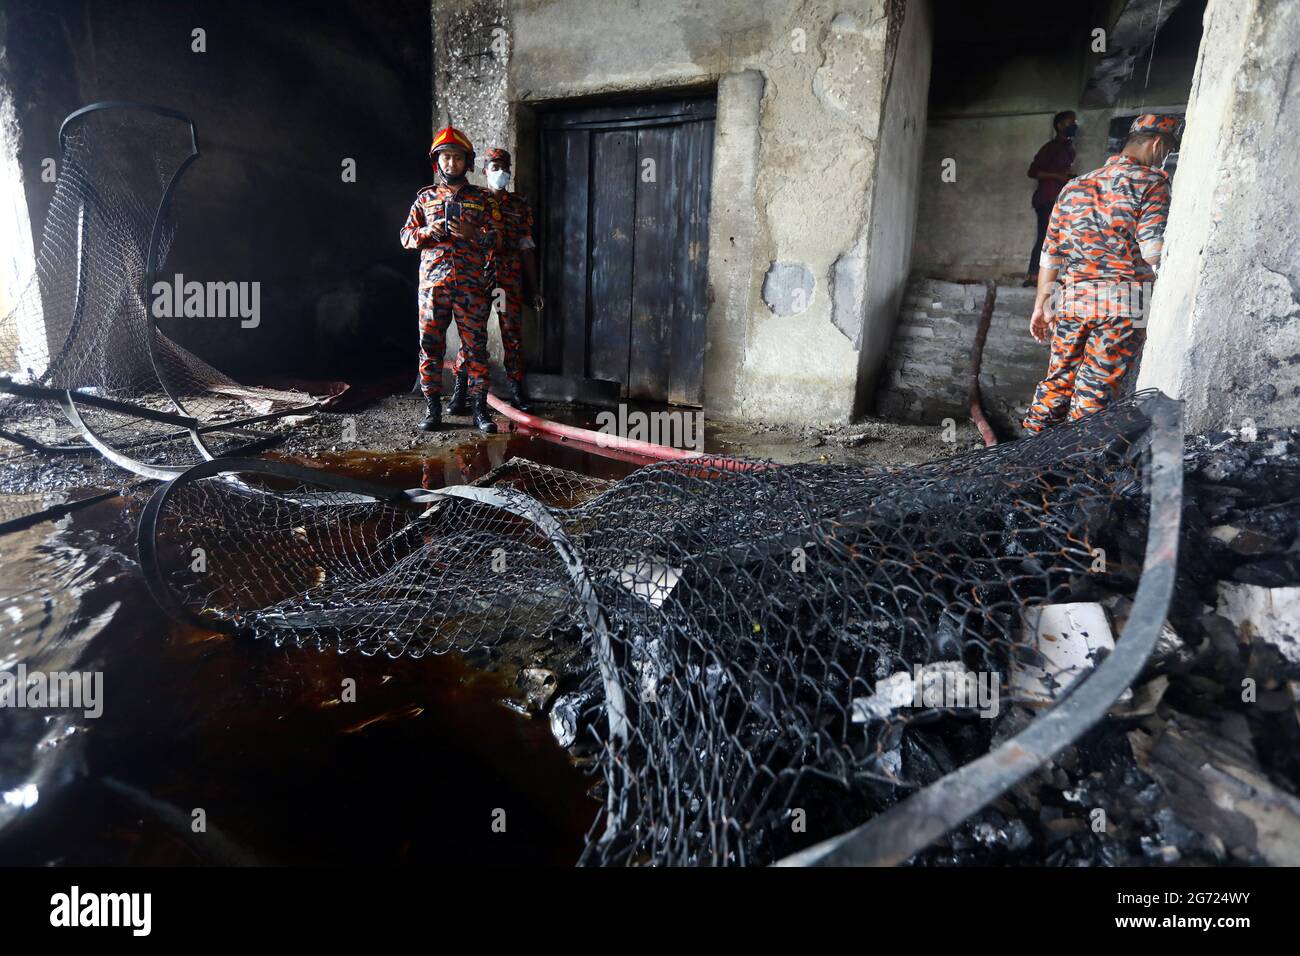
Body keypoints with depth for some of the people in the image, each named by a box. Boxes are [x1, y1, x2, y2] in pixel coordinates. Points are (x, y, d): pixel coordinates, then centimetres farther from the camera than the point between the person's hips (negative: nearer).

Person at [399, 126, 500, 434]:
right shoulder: (425, 197, 15)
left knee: (475, 346, -2)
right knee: (430, 345, 1)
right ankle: (433, 409, 9)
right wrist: (425, 231, -7)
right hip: (432, 282, 2)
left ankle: (480, 409, 4)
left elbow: (496, 238, 5)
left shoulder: (482, 199, 10)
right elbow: (406, 236, 15)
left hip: (471, 284, -1)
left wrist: (473, 233, -13)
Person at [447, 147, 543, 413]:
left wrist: (534, 289, 7)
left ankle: (517, 391, 12)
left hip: (511, 279, 2)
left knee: (513, 334, 2)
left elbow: (527, 248, 11)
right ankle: (459, 393, 5)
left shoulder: (519, 205, 12)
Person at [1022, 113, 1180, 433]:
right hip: (1124, 305, -5)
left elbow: (1051, 254, 14)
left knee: (1058, 380, 14)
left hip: (1070, 300, 5)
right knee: (1095, 390, 0)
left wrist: (1042, 305, 18)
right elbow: (1154, 251, -13)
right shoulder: (1152, 182, -2)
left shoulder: (1075, 186, 15)